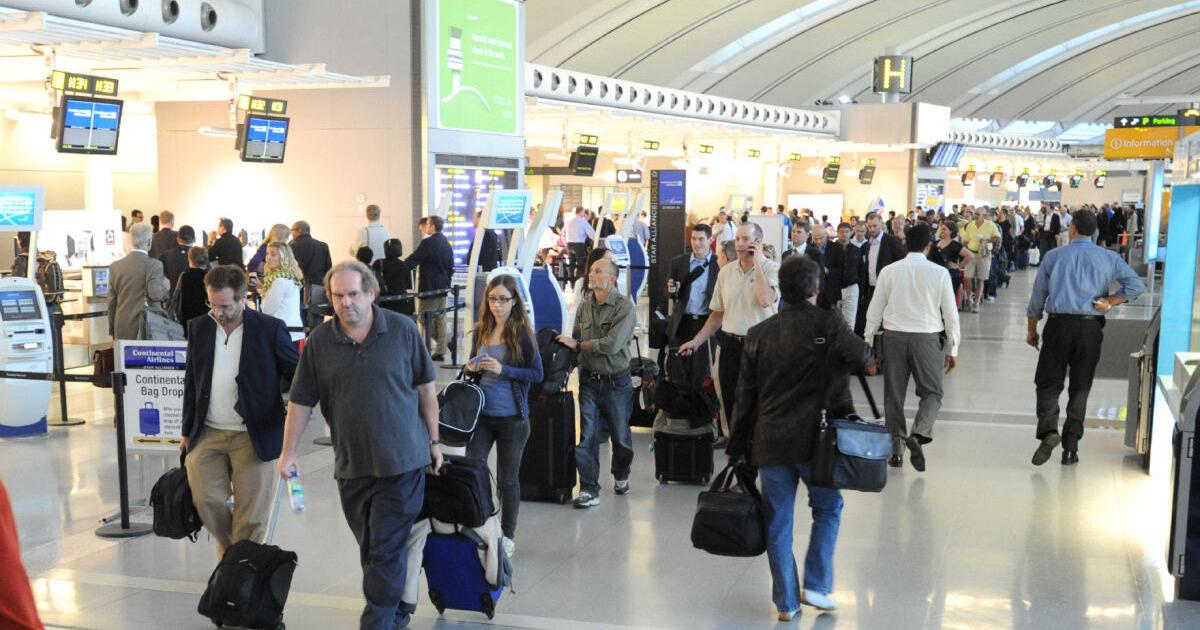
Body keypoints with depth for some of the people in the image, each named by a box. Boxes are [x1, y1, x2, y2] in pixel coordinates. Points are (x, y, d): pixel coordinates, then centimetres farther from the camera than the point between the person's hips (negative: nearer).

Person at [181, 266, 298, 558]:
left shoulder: (270, 329, -7)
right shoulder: (199, 328, 5)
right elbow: (191, 383, 13)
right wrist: (187, 433, 14)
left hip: (253, 436, -3)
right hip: (208, 434, 3)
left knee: (251, 513, 0)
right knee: (205, 498, -5)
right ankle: (227, 546, 24)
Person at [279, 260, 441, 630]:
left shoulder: (403, 330, -3)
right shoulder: (320, 342, 0)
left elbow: (425, 388, 5)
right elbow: (301, 401, 4)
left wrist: (433, 440, 6)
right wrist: (289, 451, -2)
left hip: (401, 461, -3)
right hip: (351, 465, 3)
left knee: (386, 549, -5)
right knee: (371, 549, 14)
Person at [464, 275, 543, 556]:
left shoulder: (522, 333, -9)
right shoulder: (481, 331, 4)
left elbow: (537, 374, -9)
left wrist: (503, 370, -21)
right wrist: (471, 368, -6)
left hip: (512, 417, -4)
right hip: (481, 414, 4)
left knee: (507, 479, 9)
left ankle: (508, 536, 24)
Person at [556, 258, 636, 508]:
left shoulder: (624, 307, -13)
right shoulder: (584, 306, 5)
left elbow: (611, 345, -21)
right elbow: (576, 341, 14)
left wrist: (576, 344, -14)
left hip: (616, 381, -3)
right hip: (589, 380, 3)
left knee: (620, 434, 10)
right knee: (587, 435, -3)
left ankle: (621, 476, 36)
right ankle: (589, 490, 1)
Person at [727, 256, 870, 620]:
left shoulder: (758, 334, 6)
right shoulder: (828, 324, -6)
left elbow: (745, 395, 8)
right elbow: (860, 358, -20)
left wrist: (738, 447, 14)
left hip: (768, 441, 3)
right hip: (813, 439, -3)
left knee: (778, 521, 10)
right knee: (827, 508, 18)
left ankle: (786, 602, 15)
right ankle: (816, 586, 11)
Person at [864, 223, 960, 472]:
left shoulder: (889, 272, 0)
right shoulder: (939, 273, -4)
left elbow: (875, 311, 5)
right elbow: (951, 314, 0)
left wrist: (868, 342, 15)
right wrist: (952, 349, 9)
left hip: (894, 336, 2)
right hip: (927, 338, -2)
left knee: (894, 394, 11)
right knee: (932, 392, 9)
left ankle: (896, 446, 13)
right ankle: (918, 434, -15)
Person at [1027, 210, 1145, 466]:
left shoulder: (1054, 256, 4)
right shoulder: (1108, 258, 5)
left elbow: (1037, 297, 8)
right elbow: (1136, 285, -4)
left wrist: (1032, 330, 17)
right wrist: (1108, 302, 0)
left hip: (1058, 325, -1)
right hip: (1091, 328, 1)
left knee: (1048, 382, 4)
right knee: (1080, 388, 10)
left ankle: (1048, 430, -21)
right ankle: (1071, 447, 11)